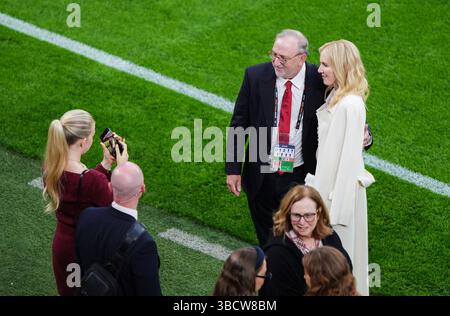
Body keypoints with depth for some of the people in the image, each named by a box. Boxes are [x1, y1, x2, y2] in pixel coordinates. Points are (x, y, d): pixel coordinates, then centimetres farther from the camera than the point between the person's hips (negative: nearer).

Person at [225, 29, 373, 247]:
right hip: (261, 178, 1)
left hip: (301, 179, -1)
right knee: (267, 242, 17)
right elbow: (238, 124, -1)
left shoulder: (320, 81, -12)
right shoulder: (255, 76, -8)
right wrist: (233, 169, -4)